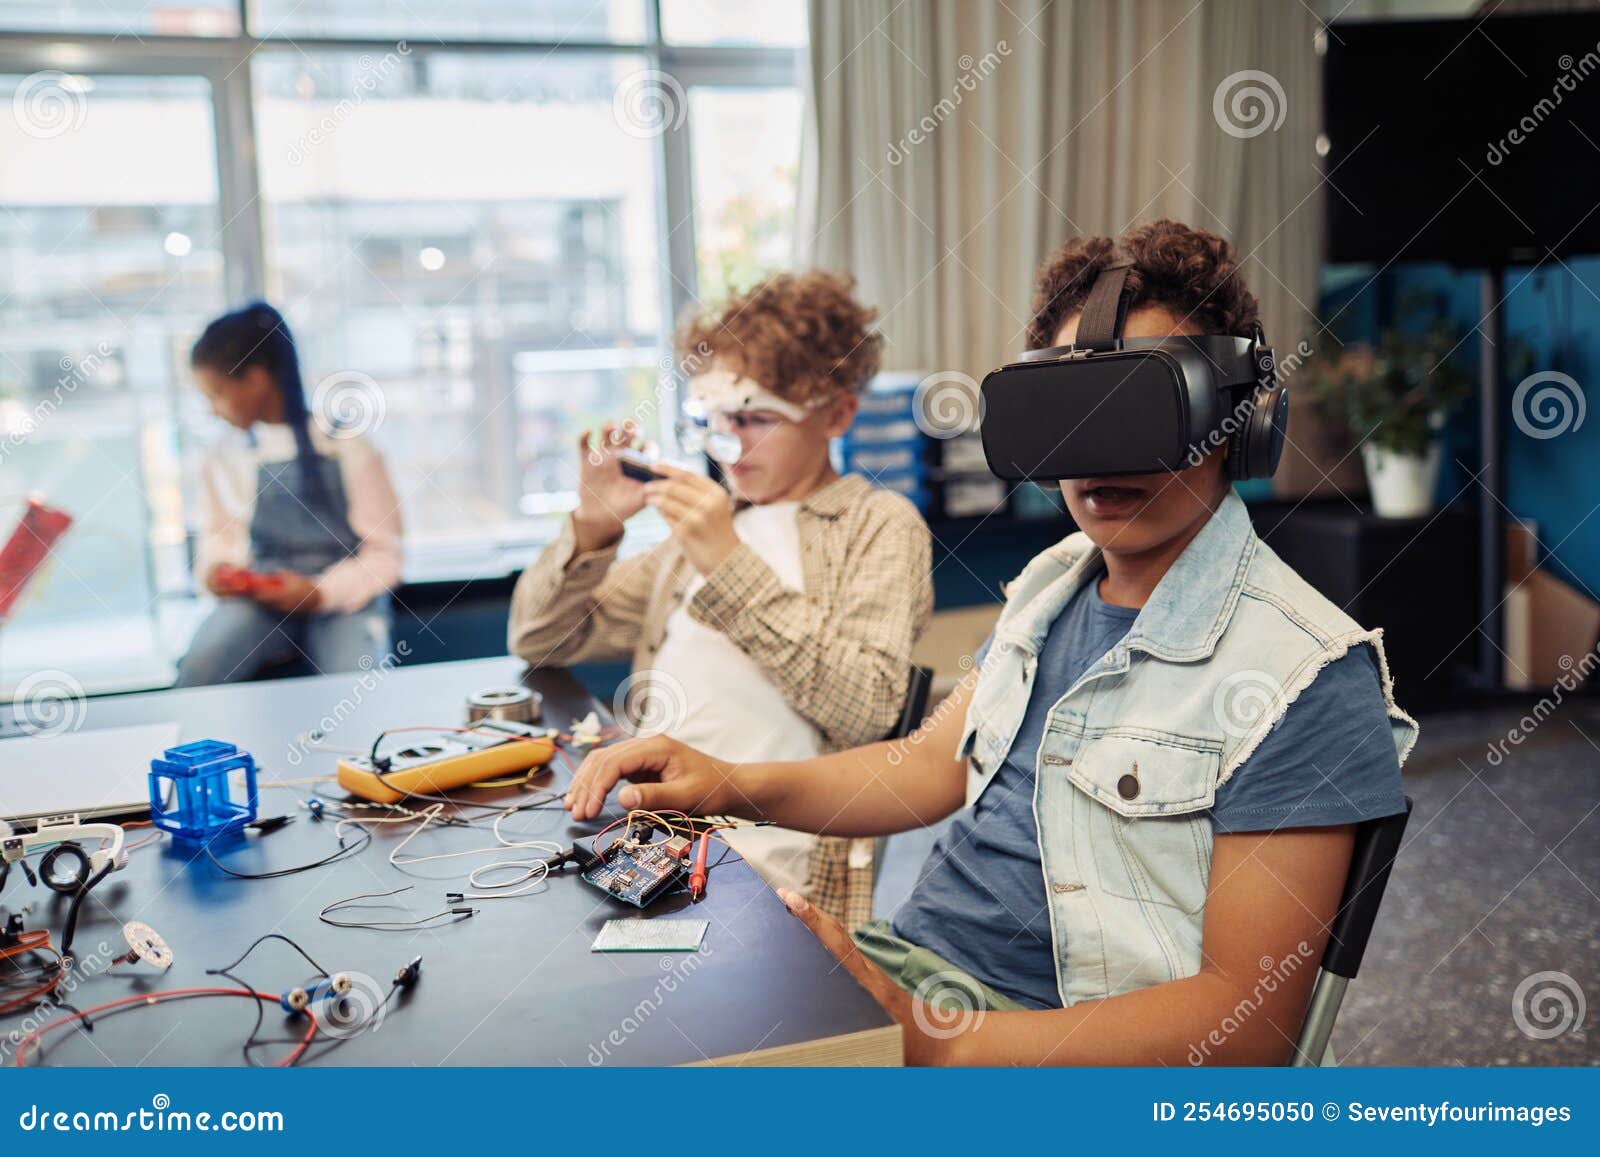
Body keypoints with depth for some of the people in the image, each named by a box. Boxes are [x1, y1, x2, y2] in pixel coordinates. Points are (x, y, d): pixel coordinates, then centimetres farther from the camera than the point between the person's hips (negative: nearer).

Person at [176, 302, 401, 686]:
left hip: (343, 595, -3)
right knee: (200, 666, -28)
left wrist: (321, 592, -17)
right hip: (260, 596, 3)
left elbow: (383, 553, -3)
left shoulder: (347, 449, -5)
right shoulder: (224, 457, 7)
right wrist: (216, 567, 0)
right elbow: (216, 534, 23)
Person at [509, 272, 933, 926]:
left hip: (759, 863, -6)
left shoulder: (878, 524, 8)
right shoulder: (705, 526, 25)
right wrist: (592, 528, 6)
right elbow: (539, 641, 24)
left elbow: (868, 708, -10)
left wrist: (732, 566, -13)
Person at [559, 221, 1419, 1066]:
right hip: (899, 963, 7)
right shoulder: (1052, 583, 11)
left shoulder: (1306, 673, -15)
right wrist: (732, 785, 1)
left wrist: (948, 1042, -26)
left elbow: (1249, 1016, -17)